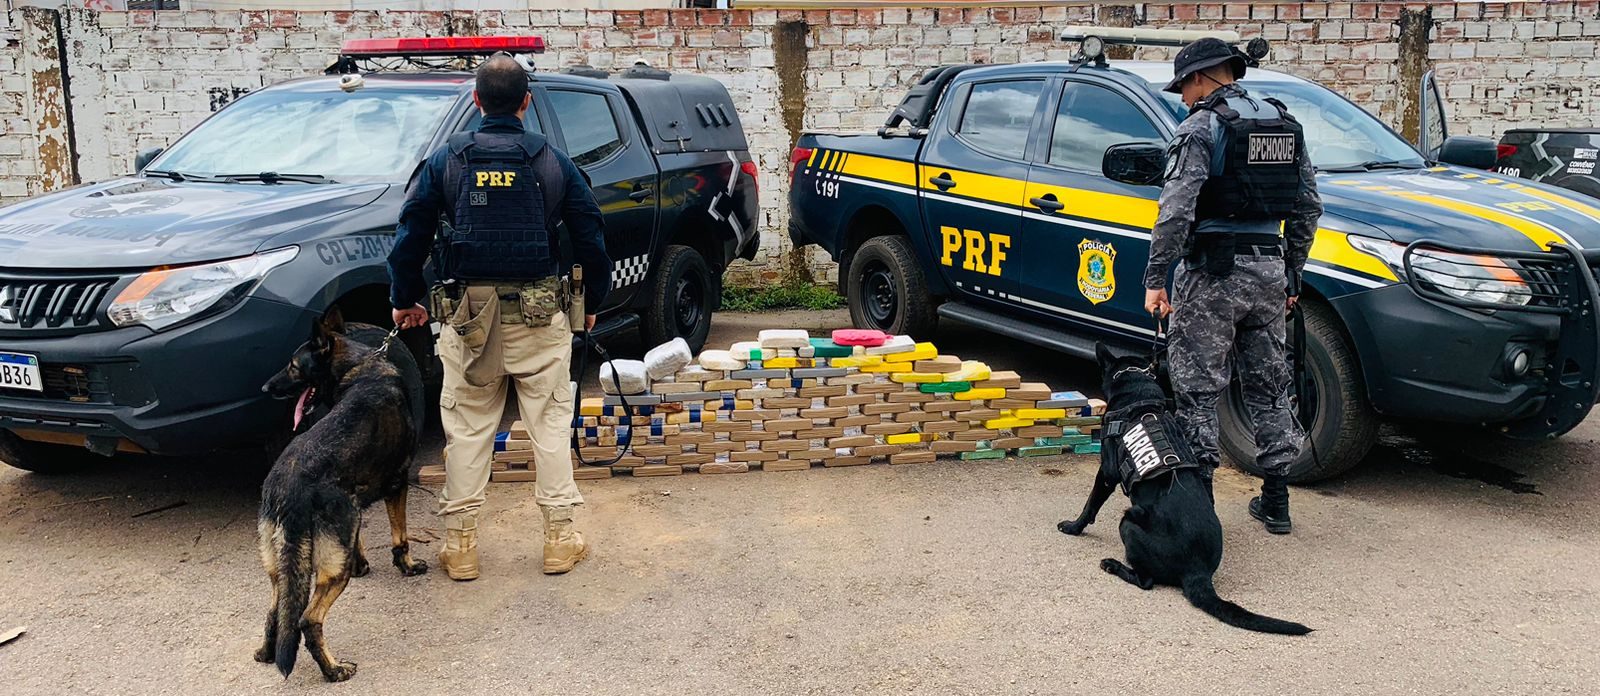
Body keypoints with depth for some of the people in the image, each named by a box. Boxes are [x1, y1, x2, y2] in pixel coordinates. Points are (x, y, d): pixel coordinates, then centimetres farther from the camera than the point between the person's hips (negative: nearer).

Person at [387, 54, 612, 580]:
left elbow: (411, 233, 4)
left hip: (468, 314, 1)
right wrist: (594, 300, 17)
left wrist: (404, 299, 16)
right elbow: (589, 236, 5)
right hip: (538, 315, 0)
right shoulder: (552, 161, 2)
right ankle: (560, 538, 11)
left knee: (467, 427, 8)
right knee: (550, 423, 7)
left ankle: (459, 545, 13)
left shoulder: (447, 159, 2)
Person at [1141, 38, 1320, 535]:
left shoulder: (1202, 127, -9)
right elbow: (1308, 207, 15)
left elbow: (1176, 211, -18)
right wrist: (1291, 271, 21)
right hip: (1270, 271, 7)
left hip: (1212, 274, -7)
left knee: (1197, 389, 0)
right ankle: (1276, 502, 21)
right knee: (1269, 385, 14)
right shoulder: (1285, 125, 13)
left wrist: (1156, 278, -16)